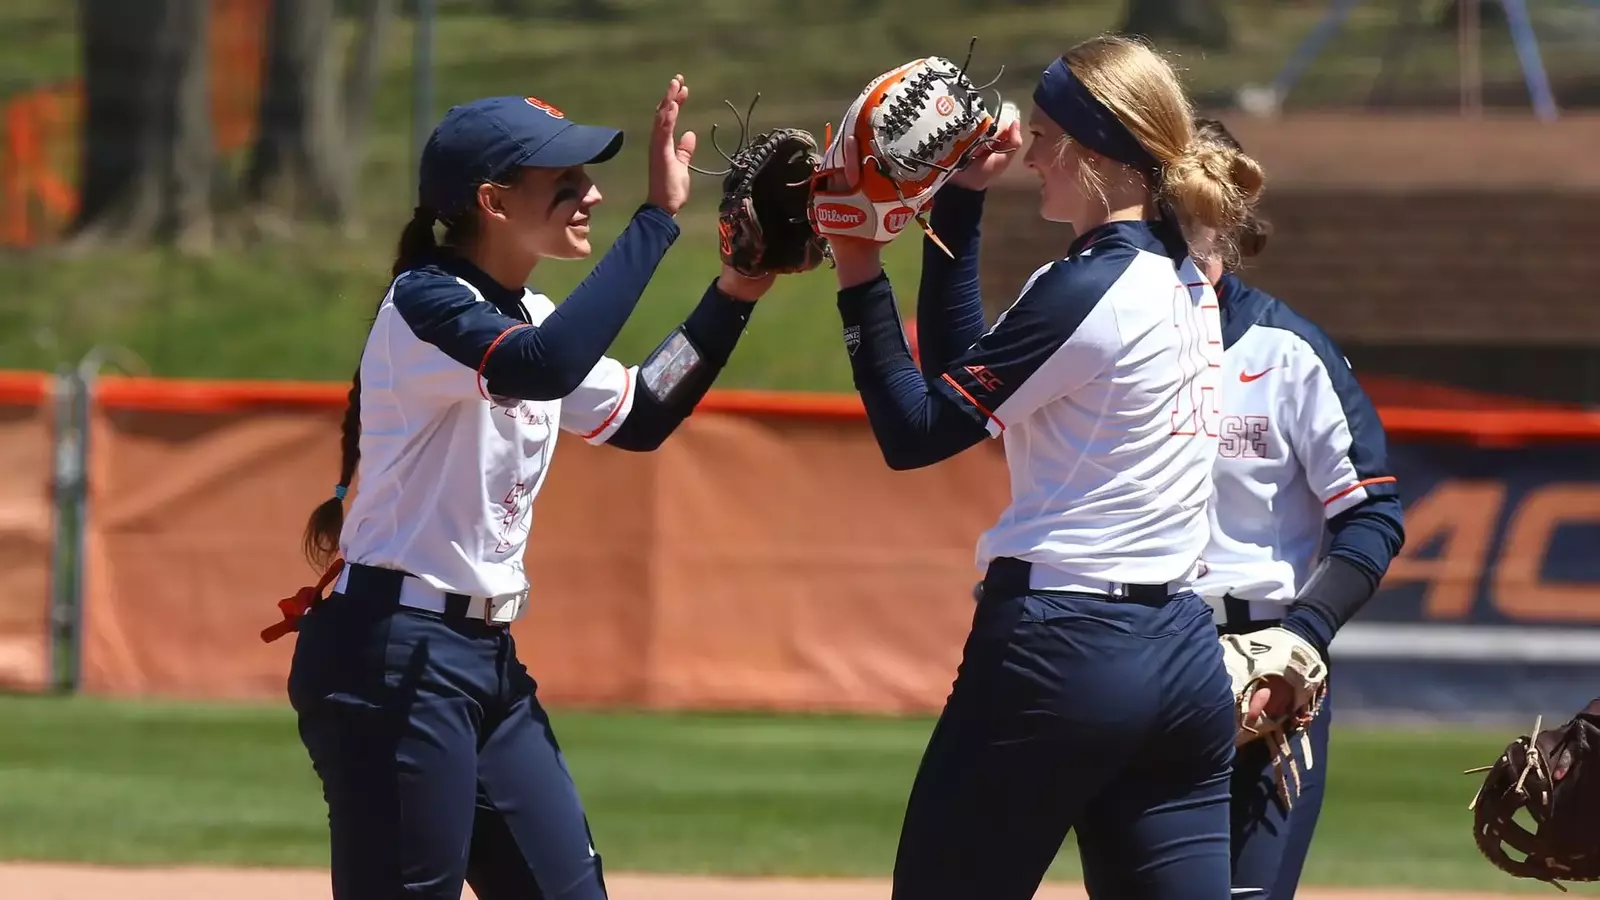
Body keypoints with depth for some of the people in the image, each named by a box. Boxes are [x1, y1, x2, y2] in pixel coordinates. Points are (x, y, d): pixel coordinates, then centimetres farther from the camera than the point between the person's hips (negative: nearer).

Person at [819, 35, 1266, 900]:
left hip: (1059, 654, -8)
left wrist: (860, 279, -5)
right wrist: (959, 205, 18)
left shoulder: (1083, 291, -13)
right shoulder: (1186, 282, 14)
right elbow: (963, 375, 20)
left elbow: (914, 432, -9)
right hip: (1184, 659, 8)